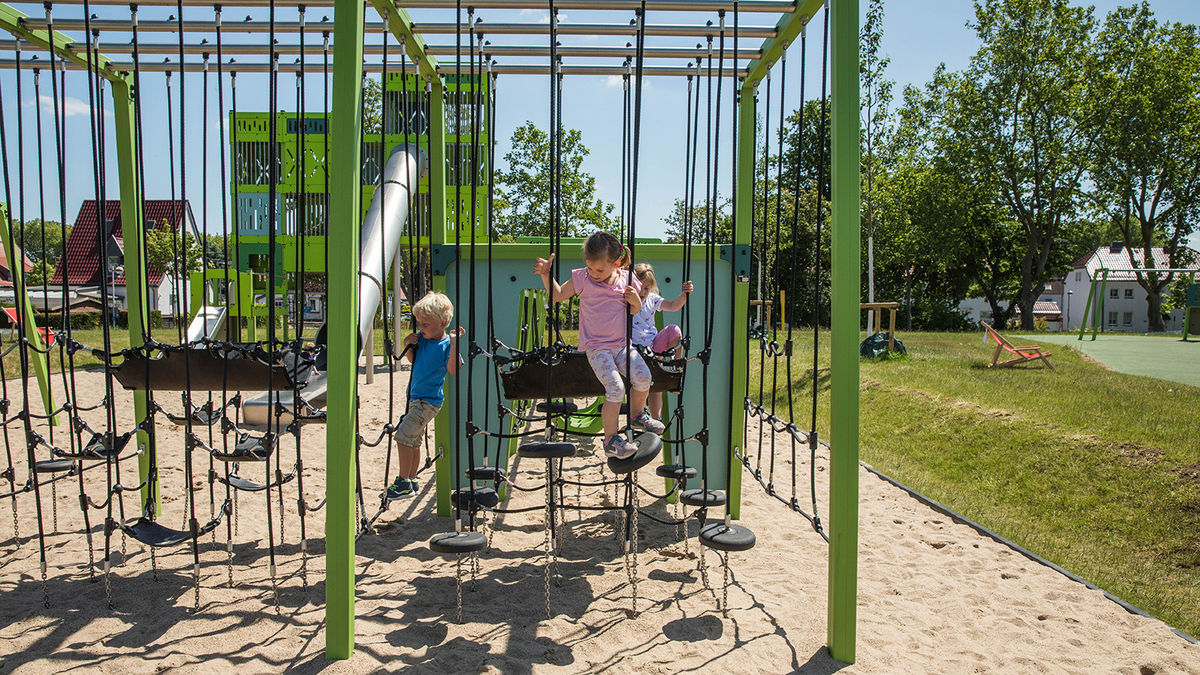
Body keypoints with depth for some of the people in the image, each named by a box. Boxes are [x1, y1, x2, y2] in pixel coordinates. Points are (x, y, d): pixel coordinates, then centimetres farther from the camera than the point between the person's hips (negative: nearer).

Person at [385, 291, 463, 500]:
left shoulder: (446, 345, -16)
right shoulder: (421, 338, 5)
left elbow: (454, 369, -30)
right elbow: (412, 360, 21)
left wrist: (453, 342, -36)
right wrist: (407, 346, 1)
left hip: (428, 401, -8)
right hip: (416, 397, 8)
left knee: (403, 436, -14)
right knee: (413, 440, 16)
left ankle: (403, 483, -7)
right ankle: (410, 480, 28)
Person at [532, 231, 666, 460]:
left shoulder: (626, 279, 0)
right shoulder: (582, 278, -8)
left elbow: (633, 312, 14)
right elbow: (557, 295, 3)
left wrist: (636, 301, -8)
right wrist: (546, 274, -11)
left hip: (622, 343, 4)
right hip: (596, 347, -4)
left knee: (643, 377, -8)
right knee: (616, 389, -19)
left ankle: (637, 415, 23)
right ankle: (610, 440, -5)